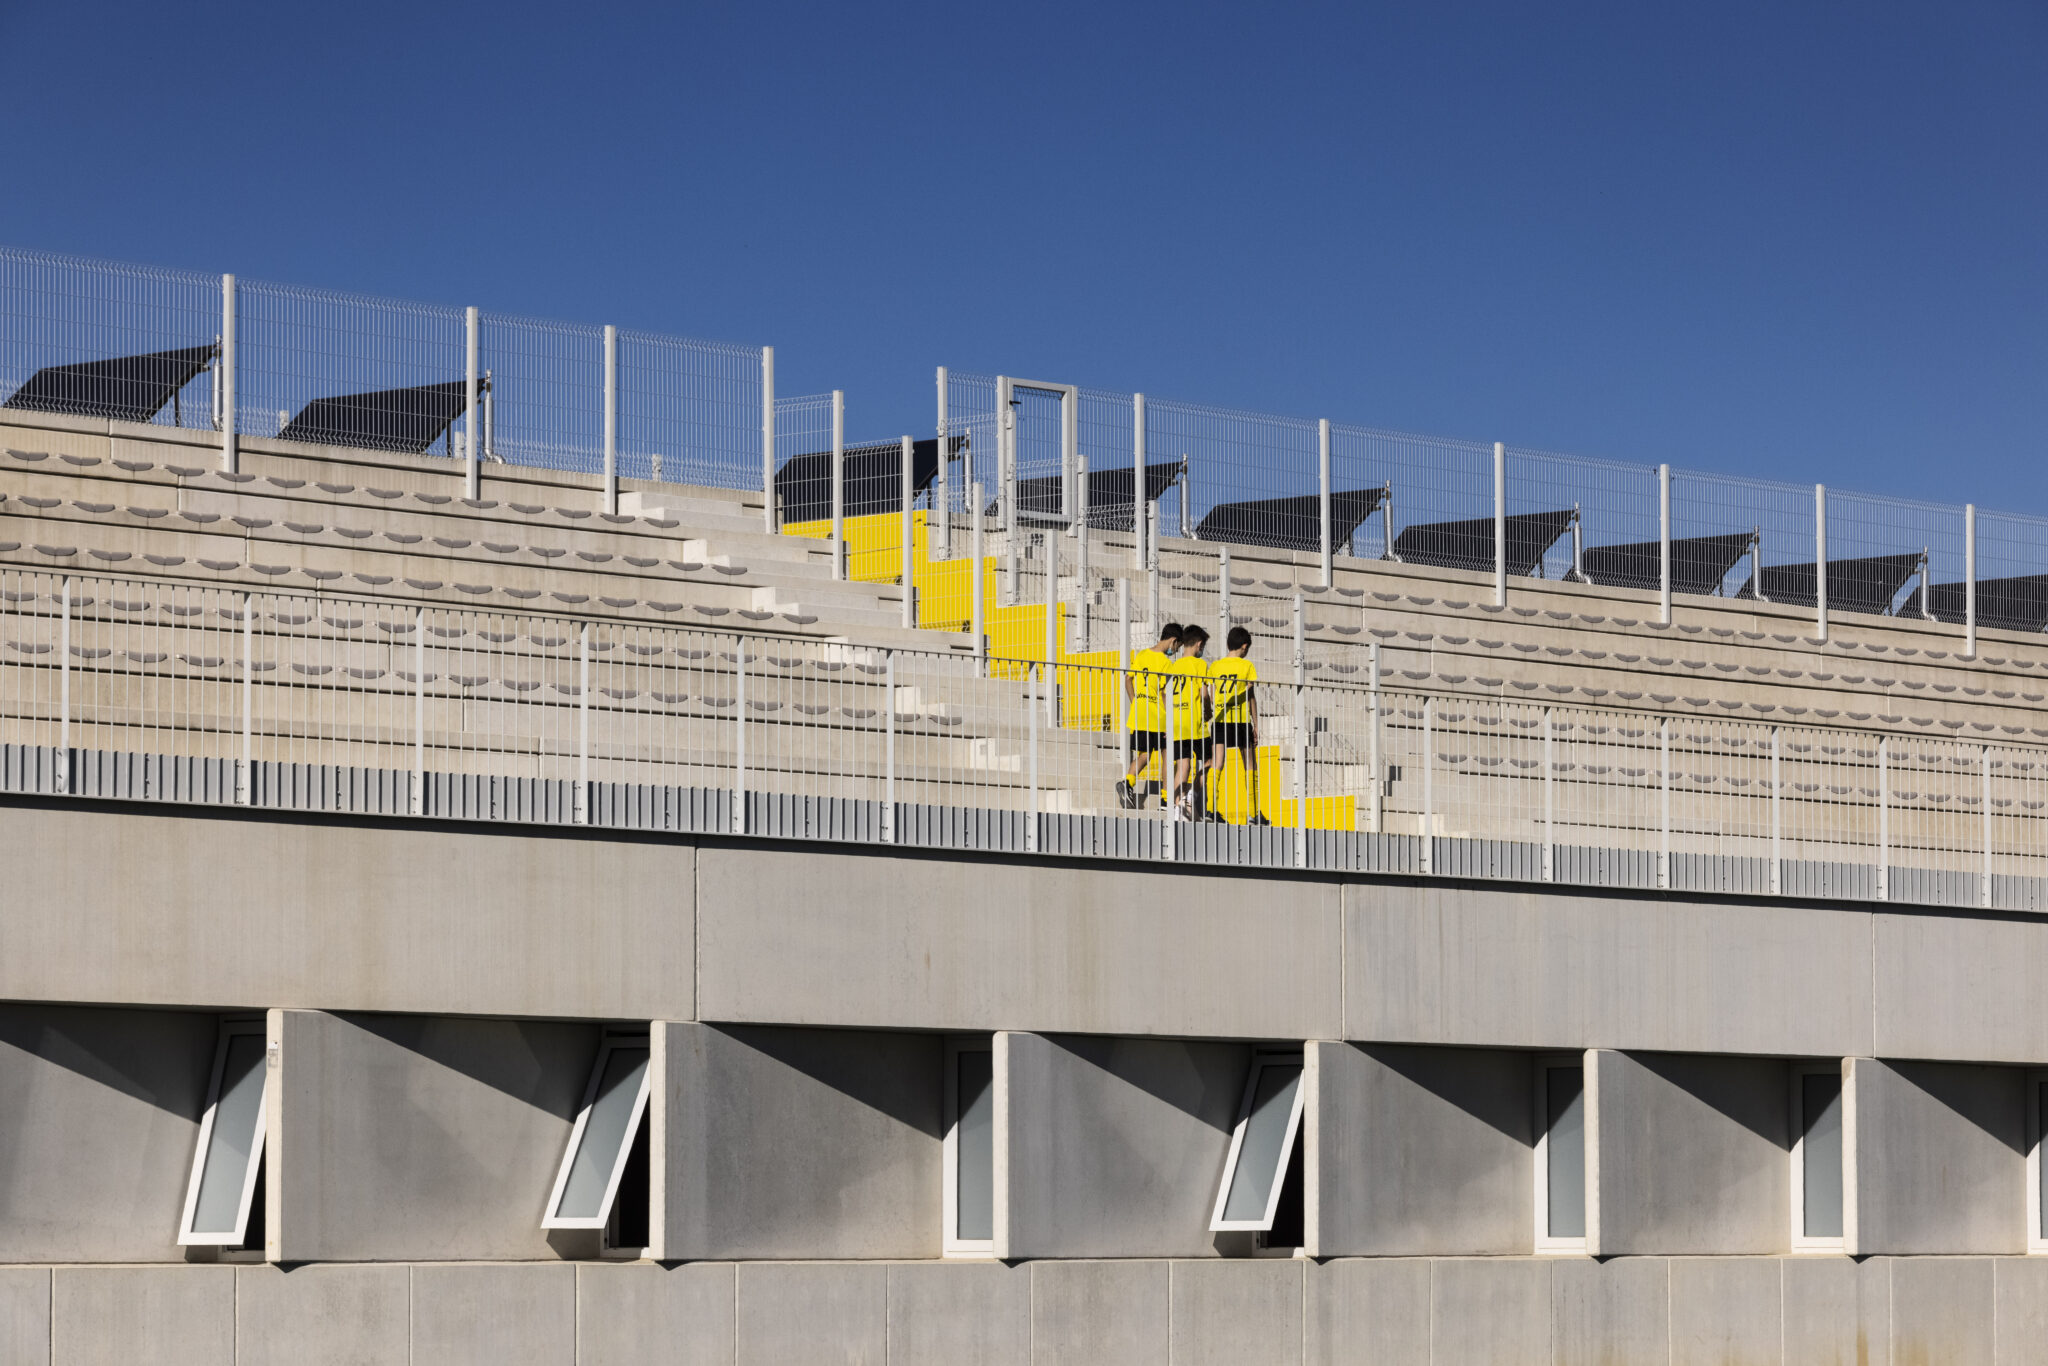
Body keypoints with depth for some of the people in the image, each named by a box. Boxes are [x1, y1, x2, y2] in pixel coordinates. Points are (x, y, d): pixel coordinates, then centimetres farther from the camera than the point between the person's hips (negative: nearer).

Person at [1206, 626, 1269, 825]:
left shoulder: (1215, 666, 8)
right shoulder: (1247, 665, 0)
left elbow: (1210, 696, 7)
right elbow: (1251, 696, -3)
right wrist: (1256, 725, 2)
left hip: (1219, 719, 2)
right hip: (1241, 719, -2)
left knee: (1216, 765, -1)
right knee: (1250, 766, 9)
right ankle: (1254, 812, 10)